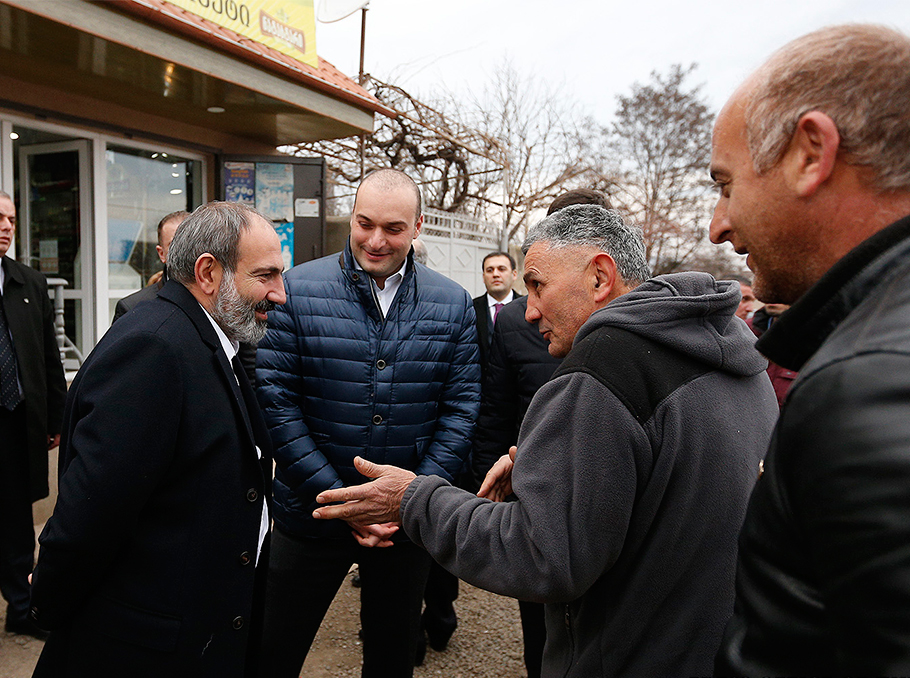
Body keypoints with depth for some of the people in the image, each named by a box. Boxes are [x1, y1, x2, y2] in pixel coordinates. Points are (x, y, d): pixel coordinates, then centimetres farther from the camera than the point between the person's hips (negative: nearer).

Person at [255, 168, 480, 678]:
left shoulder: (454, 304, -2)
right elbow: (275, 401, -12)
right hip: (311, 516, -1)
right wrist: (339, 499, -15)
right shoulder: (298, 290, -8)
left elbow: (462, 407, -3)